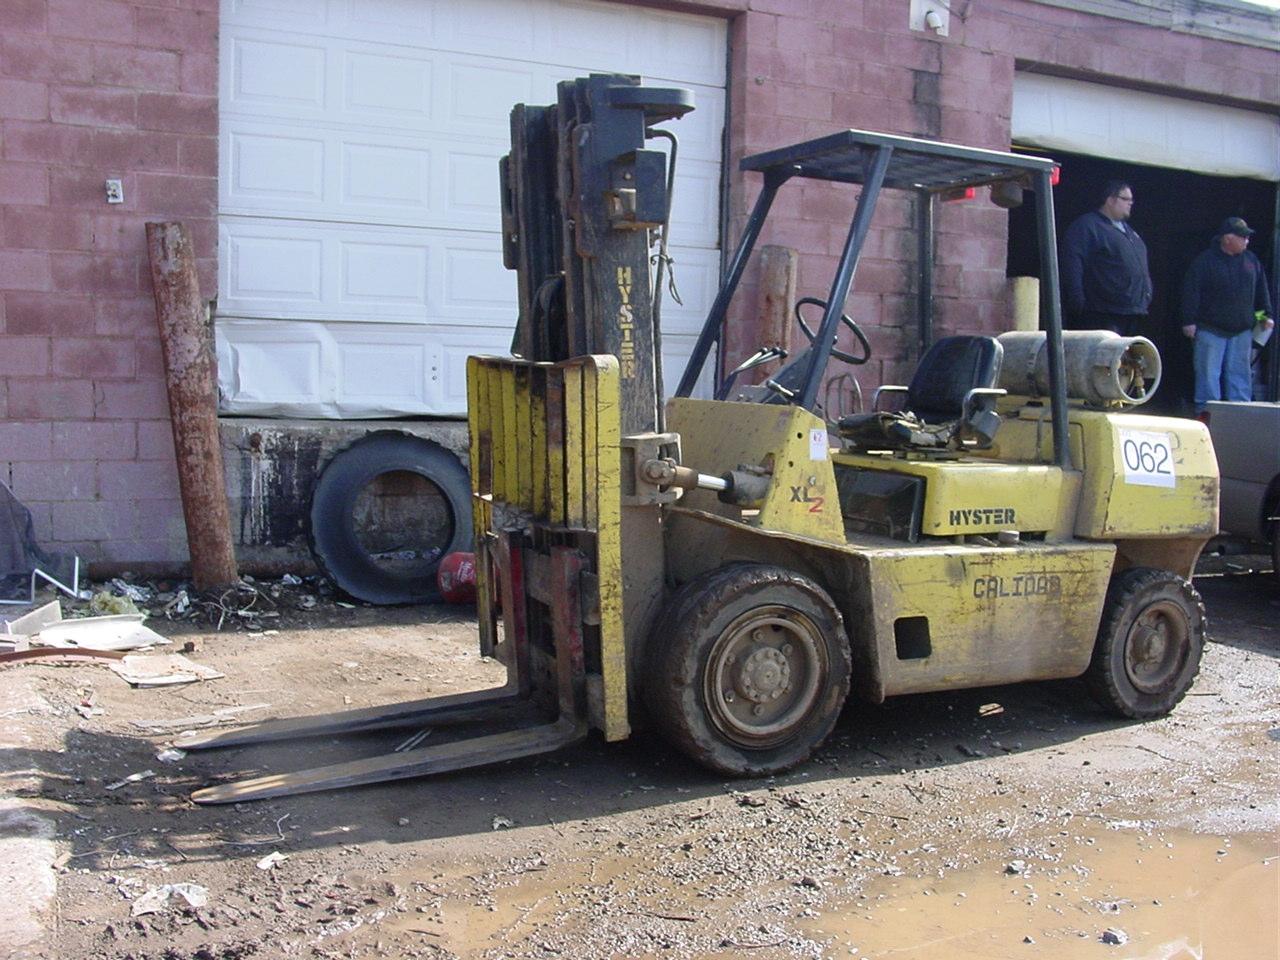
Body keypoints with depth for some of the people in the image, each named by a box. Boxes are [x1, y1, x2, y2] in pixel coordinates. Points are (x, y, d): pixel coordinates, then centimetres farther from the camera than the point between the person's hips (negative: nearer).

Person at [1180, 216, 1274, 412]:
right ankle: (1206, 410, 4)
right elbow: (1191, 291, -9)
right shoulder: (1204, 260, -6)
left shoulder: (1251, 260, 10)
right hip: (1210, 329, -4)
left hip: (1242, 330, 5)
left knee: (1239, 371, 7)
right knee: (1208, 372, -2)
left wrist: (1266, 315, 12)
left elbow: (1261, 290, 16)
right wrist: (1189, 321, -13)